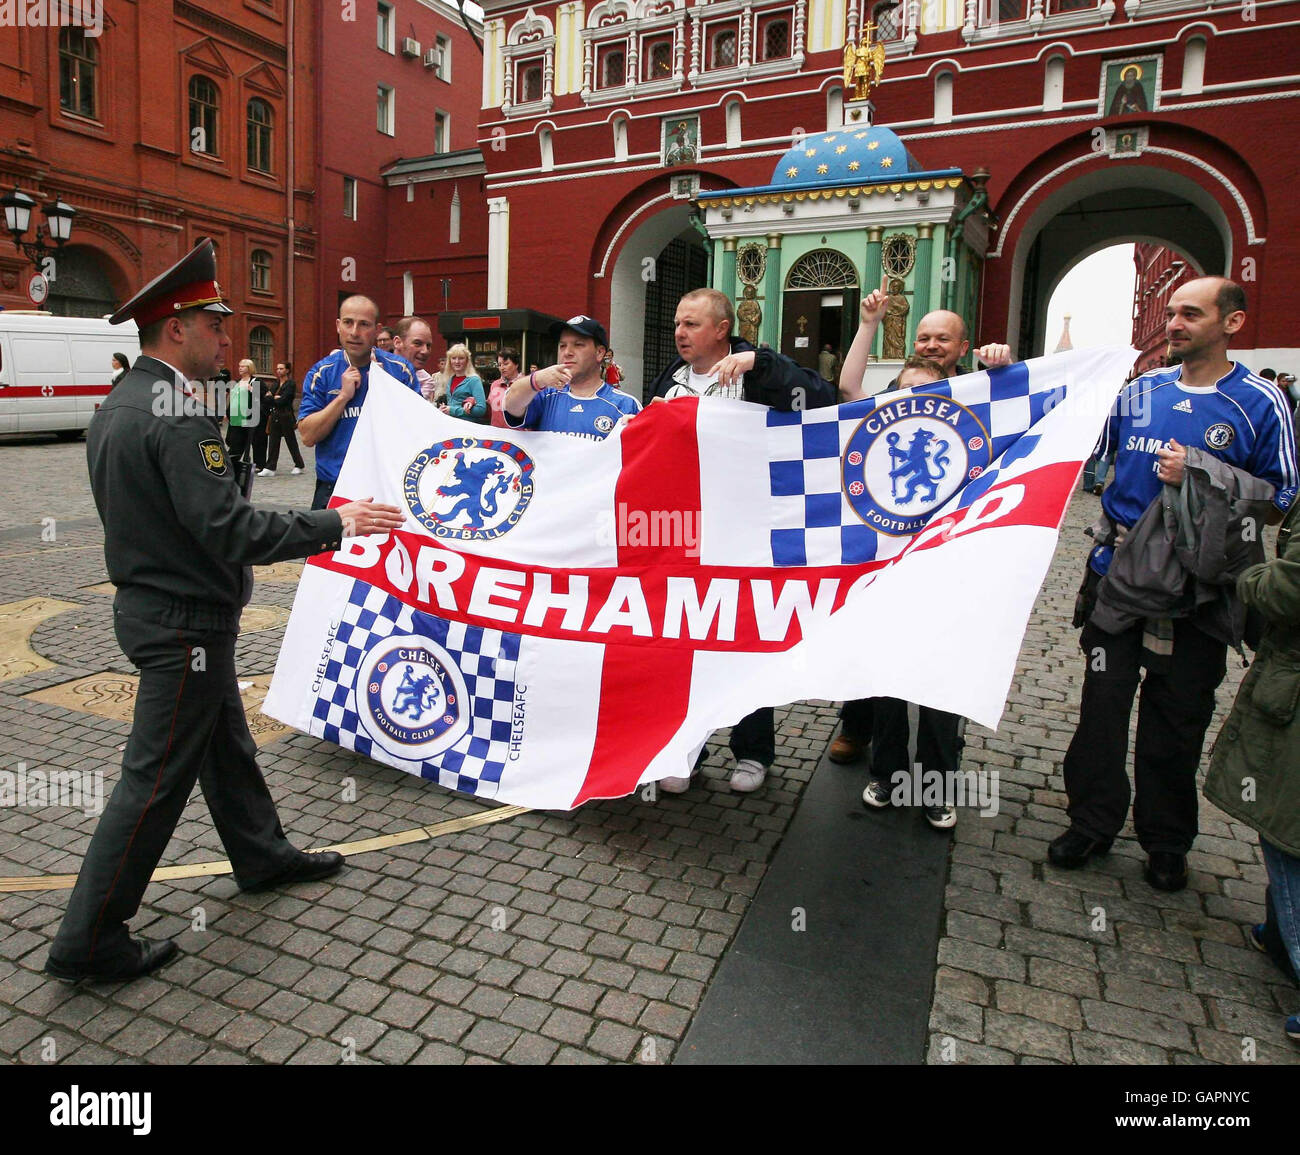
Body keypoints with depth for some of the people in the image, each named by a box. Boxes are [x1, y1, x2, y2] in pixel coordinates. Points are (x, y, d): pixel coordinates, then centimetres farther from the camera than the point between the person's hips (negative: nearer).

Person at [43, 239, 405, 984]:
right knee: (157, 776, 1)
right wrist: (336, 524, -21)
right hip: (185, 623, -10)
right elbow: (233, 530, -28)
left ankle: (264, 856, 40)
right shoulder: (178, 417, -23)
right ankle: (89, 942, 14)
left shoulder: (116, 406, 8)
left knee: (226, 743, 22)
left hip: (152, 605, 10)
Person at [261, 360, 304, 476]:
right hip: (275, 416, 6)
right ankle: (270, 468, 2)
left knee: (291, 442, 5)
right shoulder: (276, 383, 14)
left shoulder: (291, 384, -7)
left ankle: (299, 466, 19)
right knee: (273, 442, 2)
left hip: (286, 416, -6)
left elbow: (283, 400, -16)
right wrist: (276, 398, -13)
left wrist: (273, 398, -4)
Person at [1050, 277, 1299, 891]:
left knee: (1177, 716, 8)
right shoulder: (1141, 389, 6)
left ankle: (1167, 842, 26)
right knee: (1102, 702, 4)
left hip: (1196, 586, -2)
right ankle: (1091, 823, 21)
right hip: (1118, 570, 3)